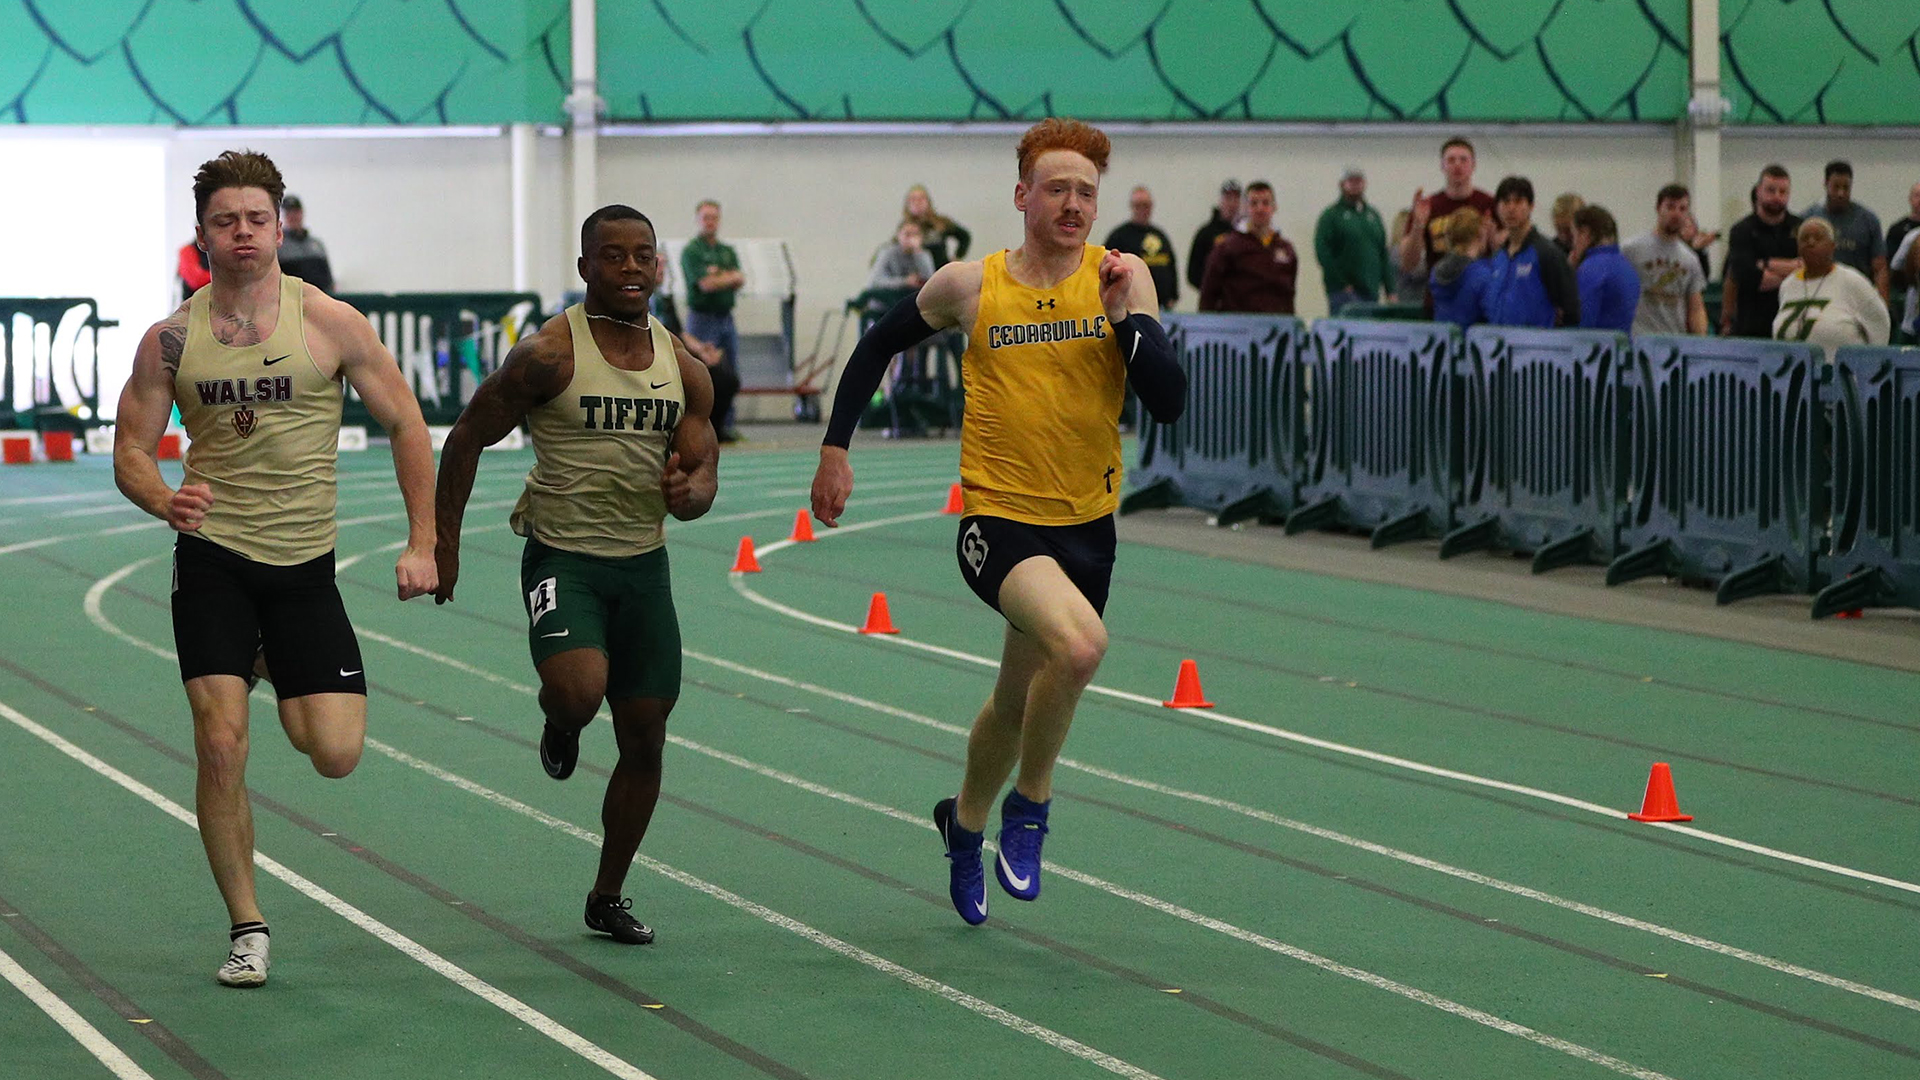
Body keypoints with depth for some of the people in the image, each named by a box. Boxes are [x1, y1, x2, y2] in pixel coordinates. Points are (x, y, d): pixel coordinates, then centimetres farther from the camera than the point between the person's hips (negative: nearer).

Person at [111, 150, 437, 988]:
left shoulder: (330, 323, -4)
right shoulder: (170, 341, -1)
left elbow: (405, 425, 2)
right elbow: (130, 449, 4)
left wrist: (423, 543, -4)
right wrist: (164, 500, -19)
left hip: (304, 564, 0)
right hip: (212, 557, 0)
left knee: (336, 754, -5)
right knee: (221, 746, -13)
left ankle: (275, 669, 31)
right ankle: (246, 931, 2)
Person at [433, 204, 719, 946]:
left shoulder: (684, 369, 5)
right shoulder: (549, 355, -10)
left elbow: (705, 474, 7)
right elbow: (468, 438, -3)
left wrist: (688, 491, -17)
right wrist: (443, 541, -5)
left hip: (643, 561, 5)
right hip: (563, 556, -5)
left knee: (645, 739, 7)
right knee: (579, 691, -30)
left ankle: (608, 898, 24)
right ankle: (559, 727, 10)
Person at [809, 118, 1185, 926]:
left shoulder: (1122, 280, -2)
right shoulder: (970, 286, -5)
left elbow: (1169, 402, -10)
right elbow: (879, 346, 12)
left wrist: (1127, 314, -20)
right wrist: (835, 448, 9)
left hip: (1087, 525, 4)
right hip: (999, 518, -3)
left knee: (1018, 702, 19)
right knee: (1079, 643, -32)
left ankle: (964, 822, 49)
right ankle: (1029, 806, -8)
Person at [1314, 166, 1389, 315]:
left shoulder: (1373, 215, 18)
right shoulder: (1331, 215, 1)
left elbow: (1383, 254, 19)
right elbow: (1321, 251, -8)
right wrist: (1342, 284, -13)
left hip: (1371, 291, 6)